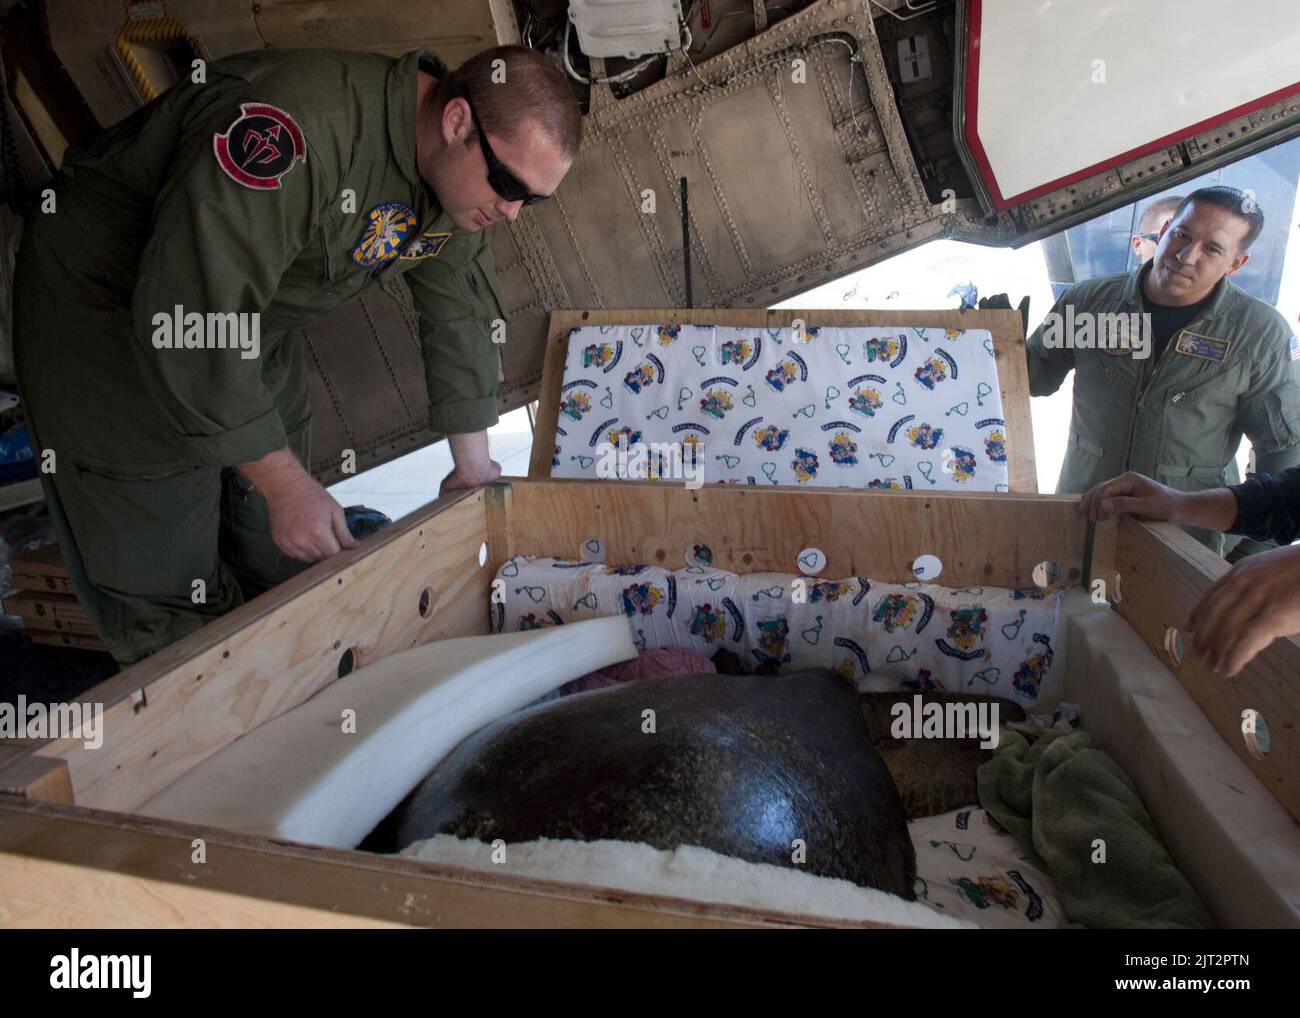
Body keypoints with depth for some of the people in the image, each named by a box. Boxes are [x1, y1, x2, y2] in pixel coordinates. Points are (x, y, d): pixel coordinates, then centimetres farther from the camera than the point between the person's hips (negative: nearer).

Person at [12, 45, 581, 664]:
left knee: (282, 565, 12)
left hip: (255, 318, 8)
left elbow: (460, 314, 5)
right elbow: (190, 322, -36)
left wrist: (473, 465, 9)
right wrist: (286, 485, -29)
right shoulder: (299, 130, -37)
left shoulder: (464, 178, -8)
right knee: (166, 592, -6)